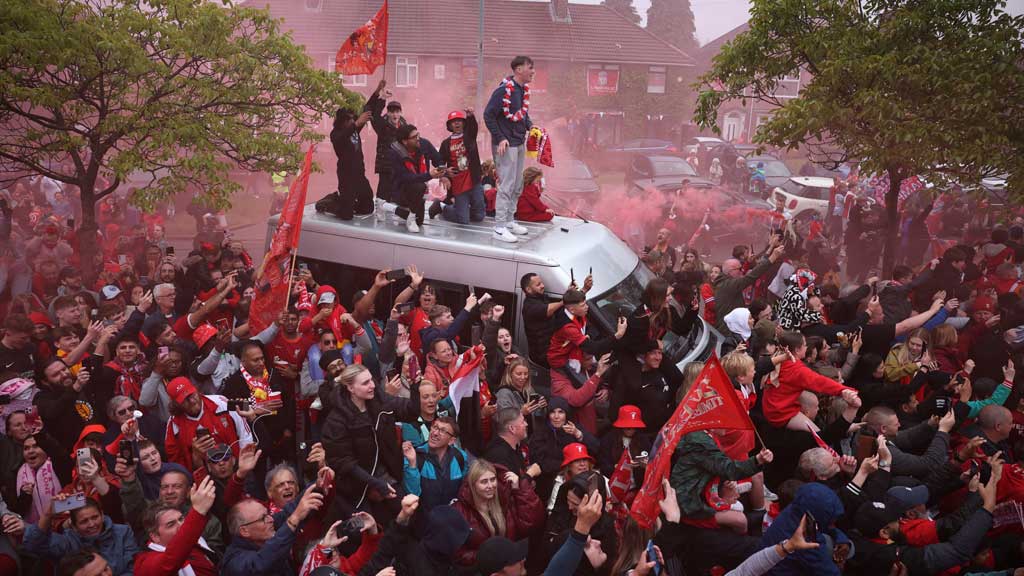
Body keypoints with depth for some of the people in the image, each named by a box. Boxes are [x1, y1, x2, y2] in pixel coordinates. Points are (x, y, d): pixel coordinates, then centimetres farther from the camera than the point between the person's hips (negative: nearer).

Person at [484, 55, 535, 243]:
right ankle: (500, 228, -3)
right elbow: (488, 115, -18)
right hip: (505, 145, -9)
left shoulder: (524, 89, 7)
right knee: (506, 185, -8)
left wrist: (530, 126, 3)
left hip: (520, 143, 9)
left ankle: (509, 221, 27)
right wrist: (500, 139, -20)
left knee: (517, 186, 15)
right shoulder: (504, 90, -18)